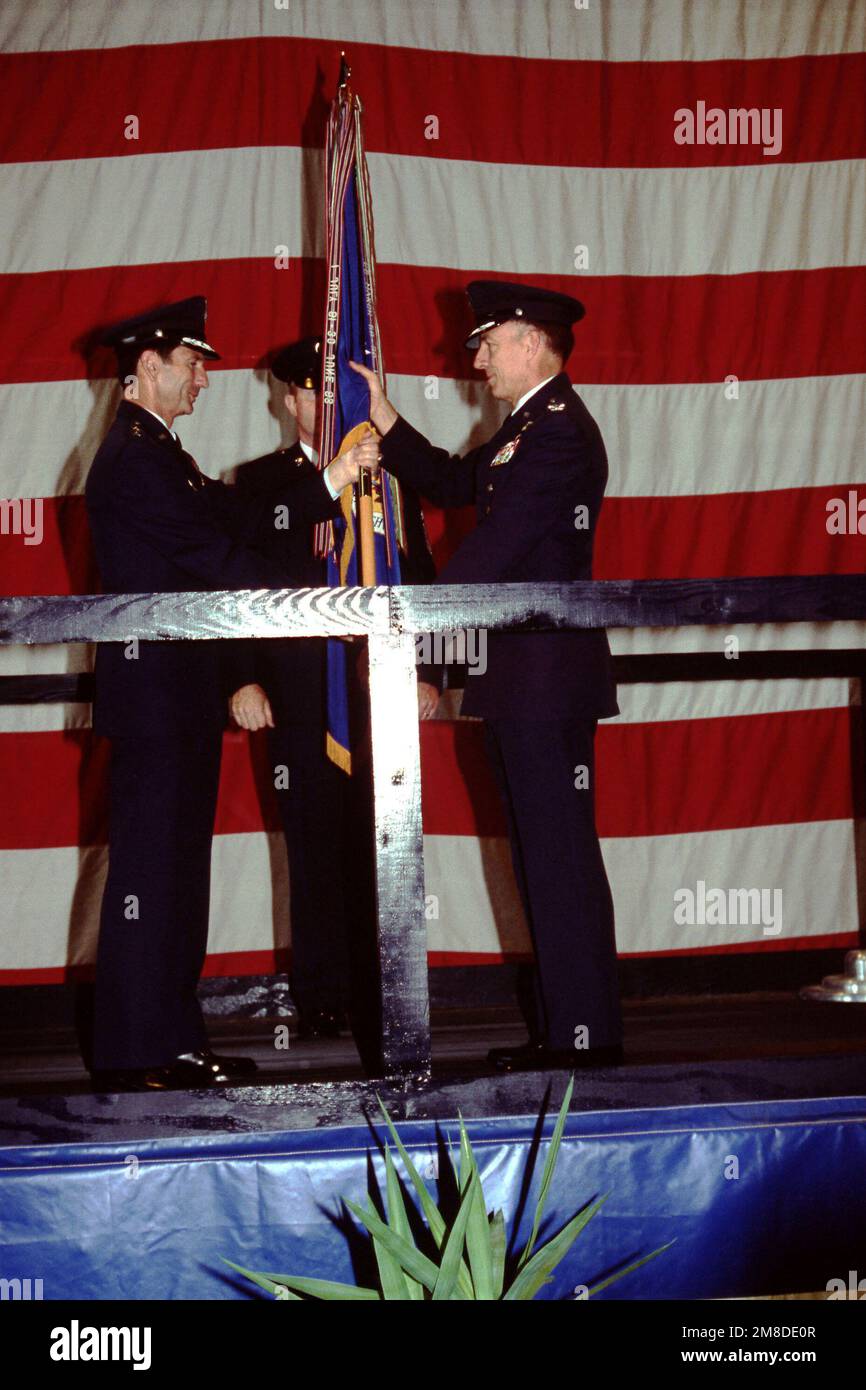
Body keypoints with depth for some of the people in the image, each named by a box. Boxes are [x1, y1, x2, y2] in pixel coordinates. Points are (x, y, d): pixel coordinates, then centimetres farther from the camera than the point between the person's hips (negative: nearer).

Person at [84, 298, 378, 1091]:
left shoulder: (161, 453, 20)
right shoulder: (132, 457, -13)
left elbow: (239, 521, 15)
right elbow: (214, 553, -18)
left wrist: (330, 484, 9)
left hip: (181, 691, 10)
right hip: (153, 689, -10)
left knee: (176, 866, 12)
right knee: (150, 863, -7)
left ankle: (170, 1040, 18)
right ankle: (137, 1052, -1)